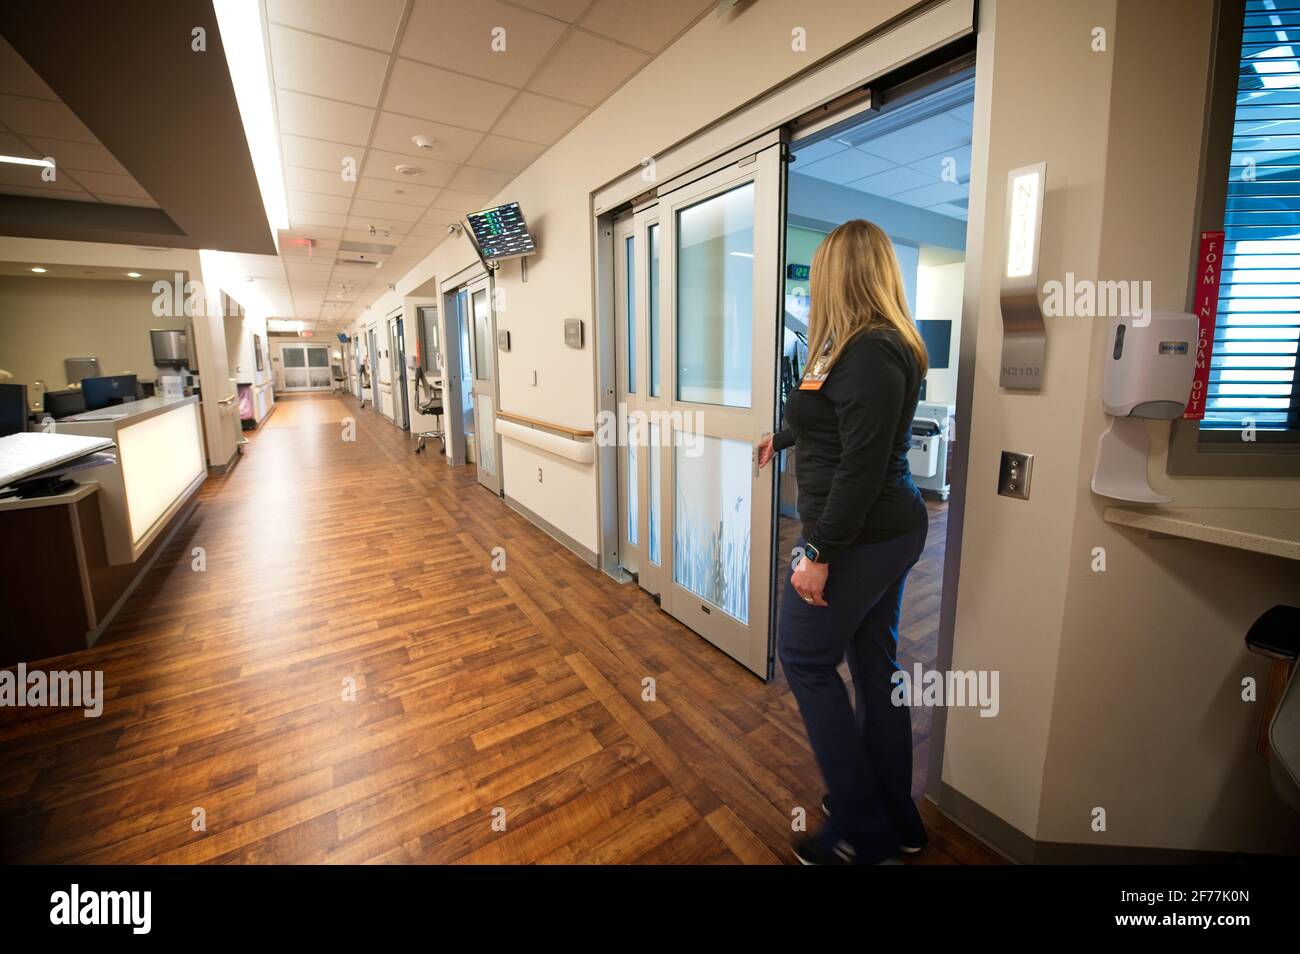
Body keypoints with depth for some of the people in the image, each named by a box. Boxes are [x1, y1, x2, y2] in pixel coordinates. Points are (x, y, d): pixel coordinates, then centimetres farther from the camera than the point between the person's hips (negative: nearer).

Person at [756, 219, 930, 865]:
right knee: (875, 664, 17)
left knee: (805, 659, 5)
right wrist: (781, 438, 43)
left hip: (859, 538, -10)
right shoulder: (881, 344, 13)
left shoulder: (869, 353, -19)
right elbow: (833, 425, 27)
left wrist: (820, 553, -20)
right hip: (889, 530, 10)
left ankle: (862, 830, 21)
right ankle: (895, 819, 35)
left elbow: (860, 466, -24)